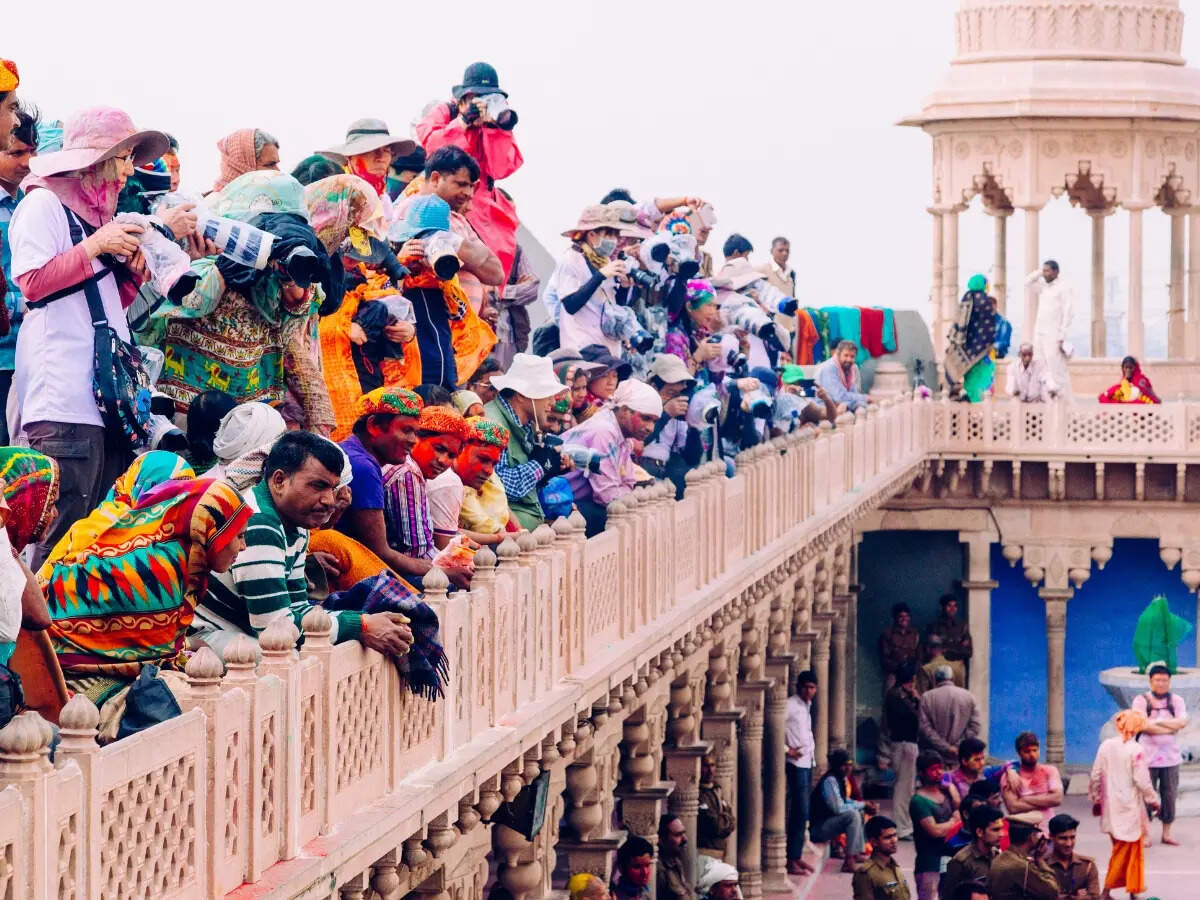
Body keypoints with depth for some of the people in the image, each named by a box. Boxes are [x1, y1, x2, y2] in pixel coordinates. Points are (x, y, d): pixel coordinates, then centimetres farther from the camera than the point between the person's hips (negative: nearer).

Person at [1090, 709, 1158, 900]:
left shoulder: (1106, 746, 1)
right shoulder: (1136, 750, -15)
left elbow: (1095, 777, 5)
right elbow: (1142, 782, -14)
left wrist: (1095, 800, 17)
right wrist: (1153, 801, 2)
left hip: (1111, 808, 6)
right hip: (1130, 808, -6)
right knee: (1124, 850, 6)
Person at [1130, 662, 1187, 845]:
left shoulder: (1176, 701, 7)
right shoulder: (1141, 700, -2)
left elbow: (1182, 722, -9)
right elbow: (1143, 726, -16)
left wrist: (1158, 722, -13)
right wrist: (1170, 727, -13)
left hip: (1171, 757, 3)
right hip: (1148, 757, -3)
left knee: (1169, 795, 6)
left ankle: (1166, 833, 16)